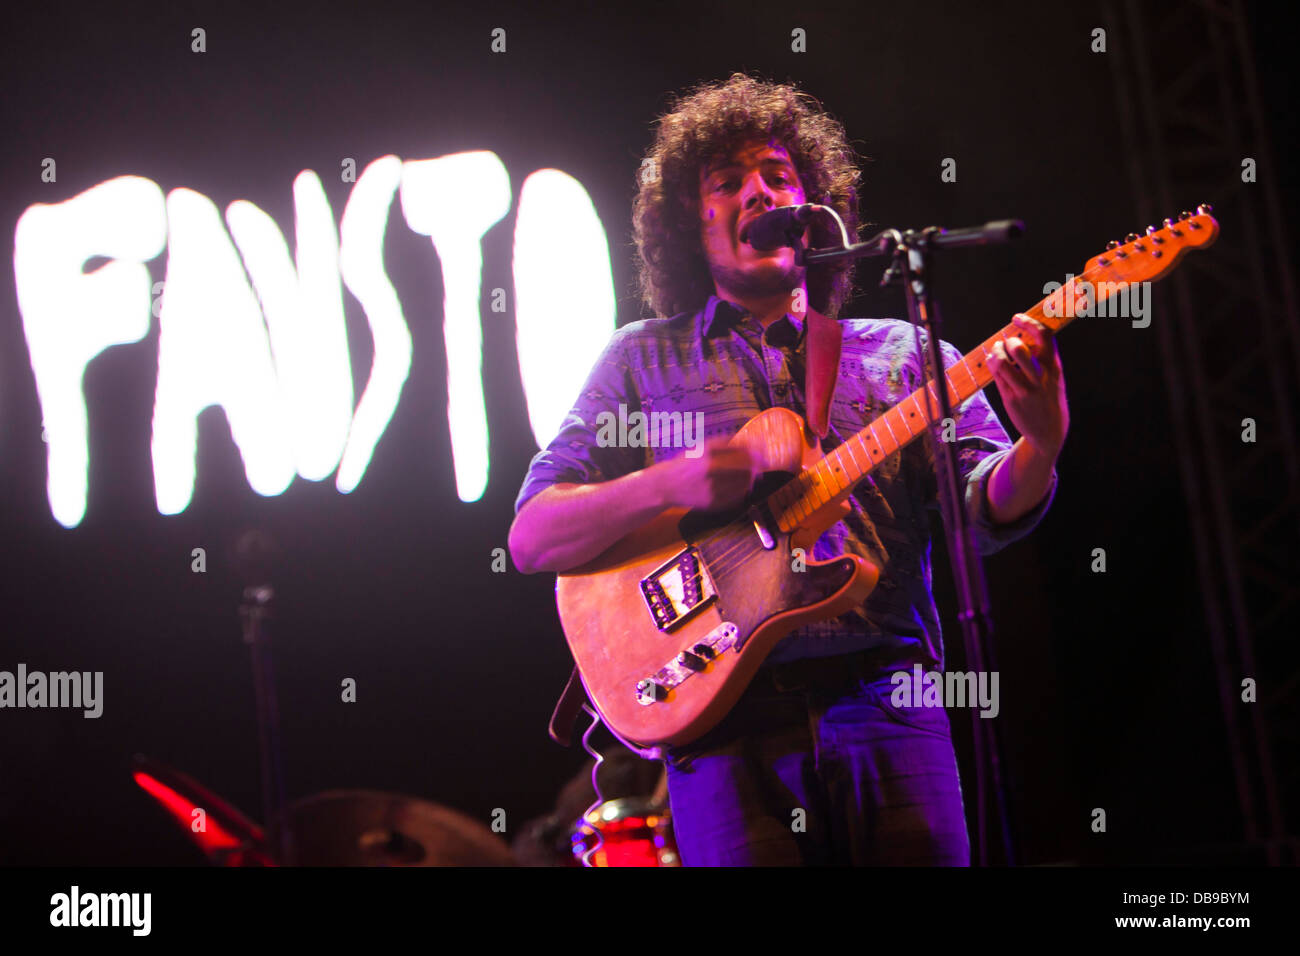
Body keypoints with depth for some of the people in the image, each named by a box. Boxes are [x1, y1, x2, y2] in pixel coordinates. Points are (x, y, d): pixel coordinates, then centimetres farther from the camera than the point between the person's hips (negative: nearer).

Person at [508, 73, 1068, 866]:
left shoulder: (904, 353, 16)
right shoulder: (642, 361, 13)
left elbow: (990, 511, 4)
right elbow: (532, 539, 6)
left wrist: (1040, 445, -19)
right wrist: (671, 484, -11)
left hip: (887, 708, 1)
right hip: (727, 719, -1)